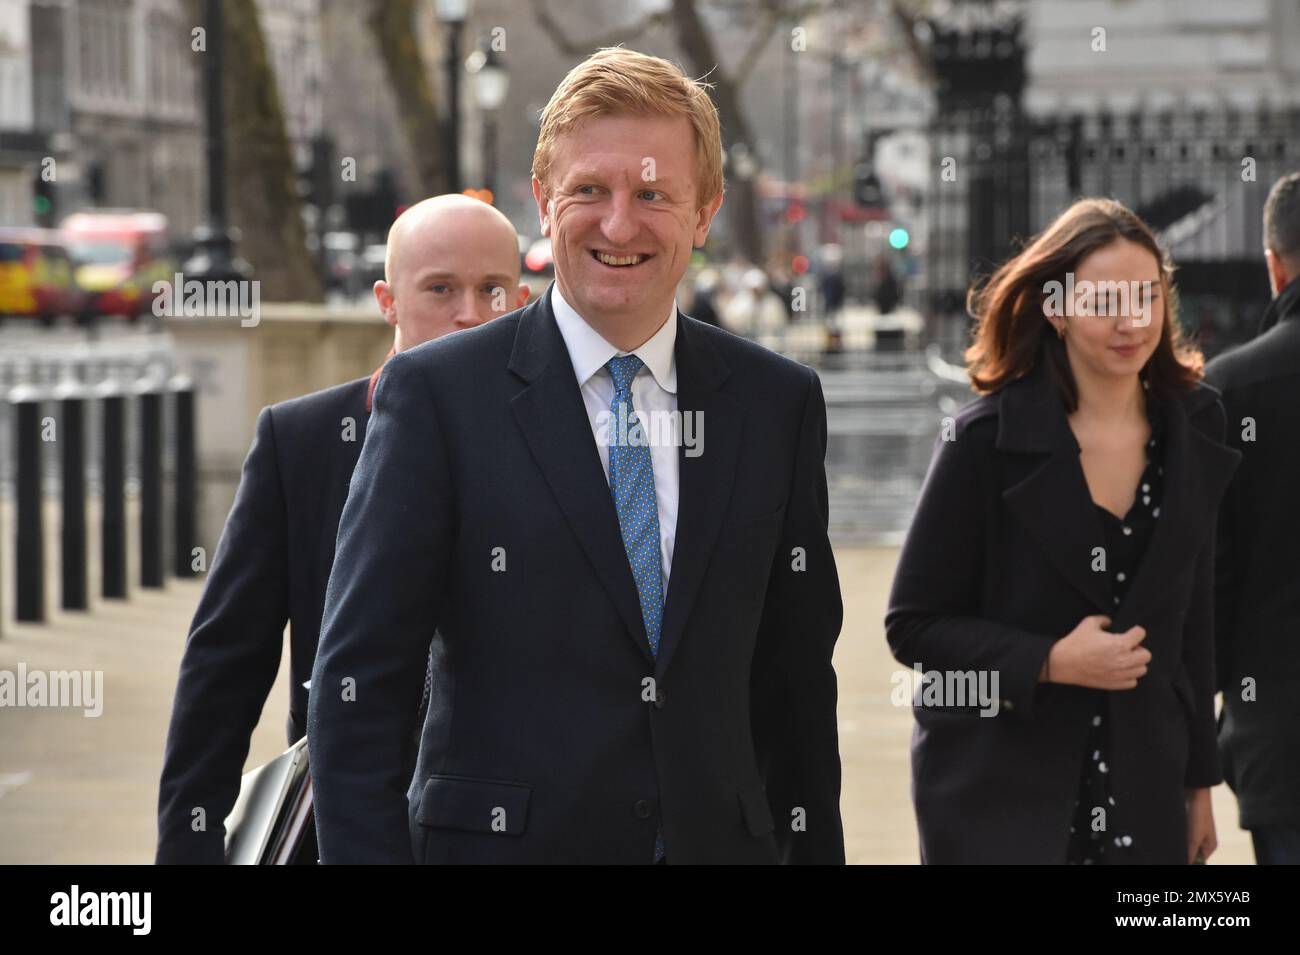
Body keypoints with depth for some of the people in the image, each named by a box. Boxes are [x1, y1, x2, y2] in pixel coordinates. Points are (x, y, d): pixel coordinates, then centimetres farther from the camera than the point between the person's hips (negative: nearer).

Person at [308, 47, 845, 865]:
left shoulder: (779, 403, 5)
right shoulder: (436, 394, -5)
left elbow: (796, 677, 9)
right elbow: (359, 685, -7)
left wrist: (813, 848, 3)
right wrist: (367, 854, -15)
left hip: (720, 839, 3)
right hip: (501, 838, -3)